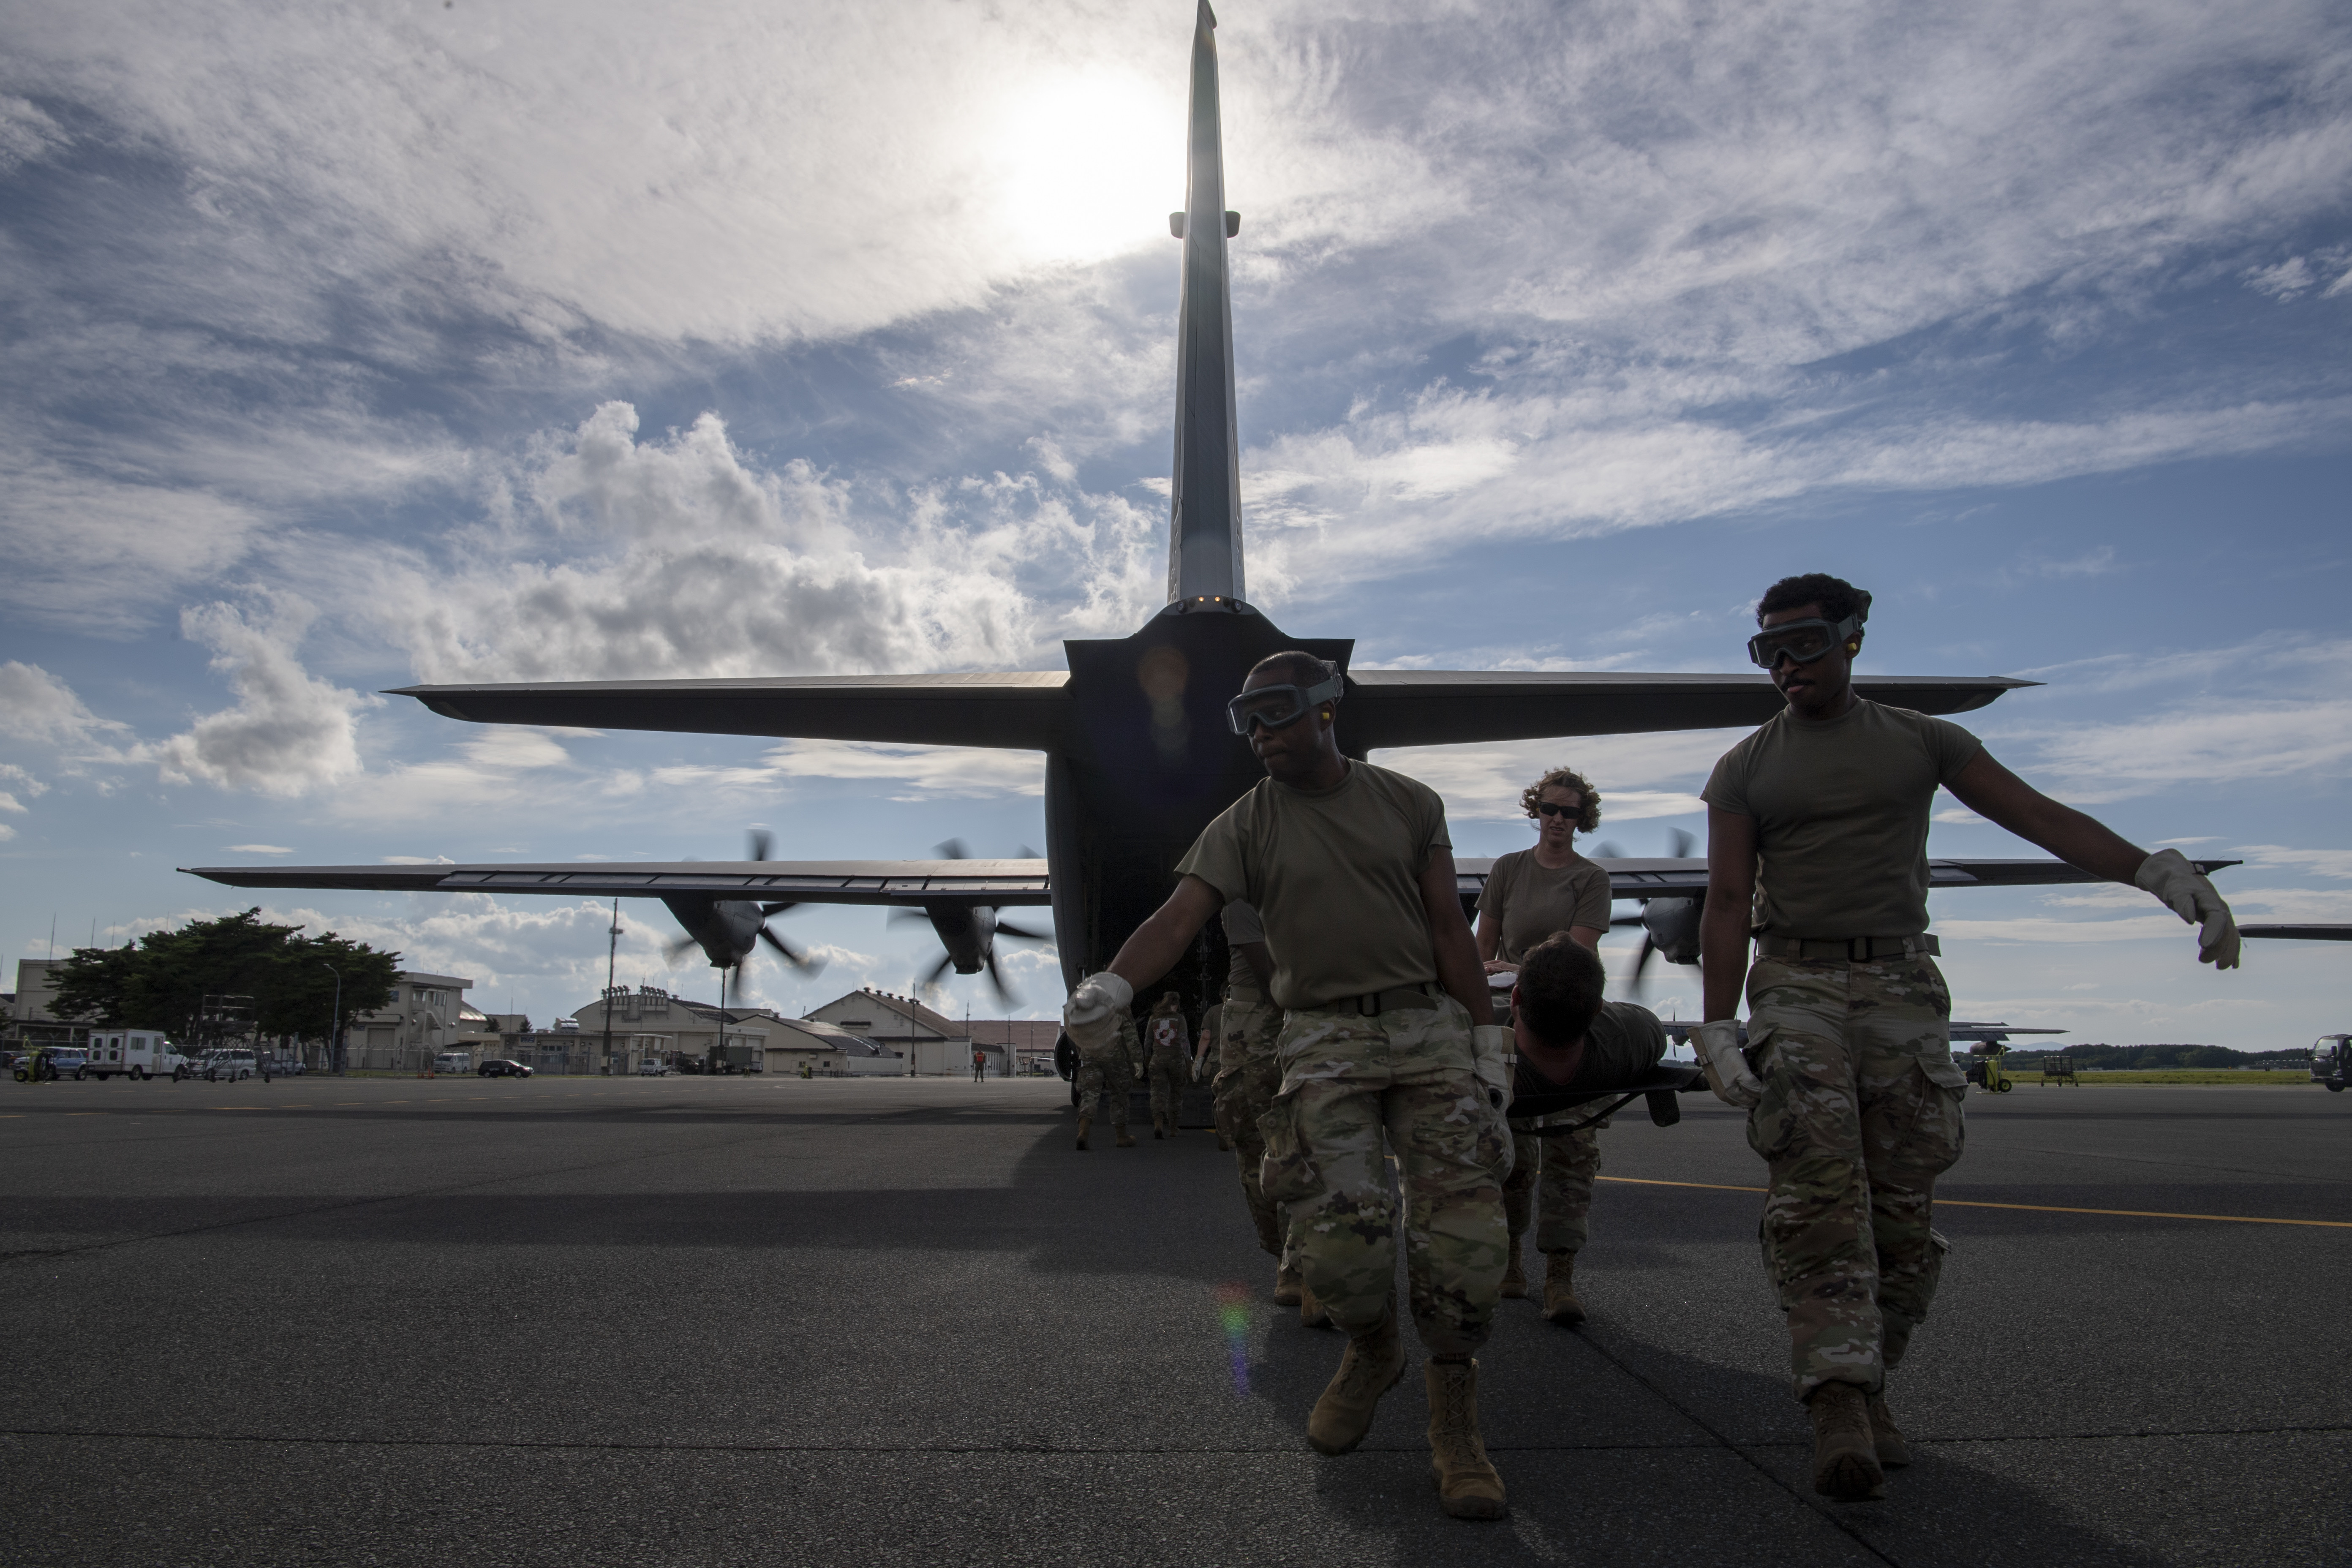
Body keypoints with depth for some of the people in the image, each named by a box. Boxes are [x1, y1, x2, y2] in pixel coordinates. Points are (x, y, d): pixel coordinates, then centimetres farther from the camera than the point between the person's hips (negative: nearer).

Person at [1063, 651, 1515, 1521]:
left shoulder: (1409, 803, 6)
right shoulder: (1244, 825, 3)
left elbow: (1450, 932, 6)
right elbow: (1178, 918, -10)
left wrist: (1486, 1050, 3)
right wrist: (1111, 984, -29)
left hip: (1428, 1030, 1)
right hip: (1323, 1042, 0)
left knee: (1461, 1227, -8)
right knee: (1339, 1235, -12)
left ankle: (1454, 1426, 9)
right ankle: (1371, 1353, 22)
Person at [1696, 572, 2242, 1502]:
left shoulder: (1921, 741, 11)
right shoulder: (1746, 768, 7)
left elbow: (2036, 815, 3)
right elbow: (1727, 901, 1)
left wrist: (2157, 871, -13)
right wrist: (1718, 1026, -8)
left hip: (1903, 990, 2)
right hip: (1795, 989, -2)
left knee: (1901, 1206, 1)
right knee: (1818, 1195, -15)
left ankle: (1869, 1383, 15)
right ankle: (1838, 1403, -17)